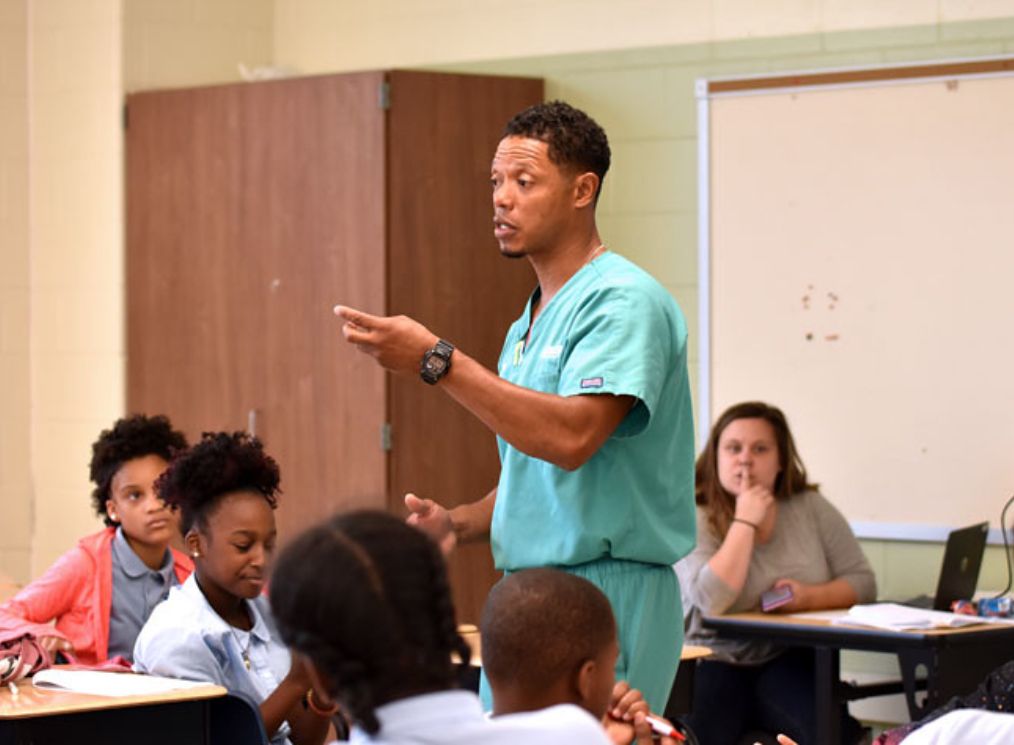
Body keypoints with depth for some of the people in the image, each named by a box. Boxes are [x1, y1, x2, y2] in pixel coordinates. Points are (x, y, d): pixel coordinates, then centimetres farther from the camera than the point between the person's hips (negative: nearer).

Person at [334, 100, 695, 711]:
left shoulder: (623, 301, -11)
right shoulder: (529, 323, 19)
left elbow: (571, 438, -26)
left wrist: (436, 360, -25)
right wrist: (459, 524, 5)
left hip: (603, 595, -9)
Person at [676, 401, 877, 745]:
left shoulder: (811, 508, 6)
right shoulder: (694, 519, -4)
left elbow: (862, 582, 7)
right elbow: (712, 600, -21)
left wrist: (811, 597, -13)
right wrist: (745, 521, -16)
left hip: (793, 661, 2)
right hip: (717, 662, -2)